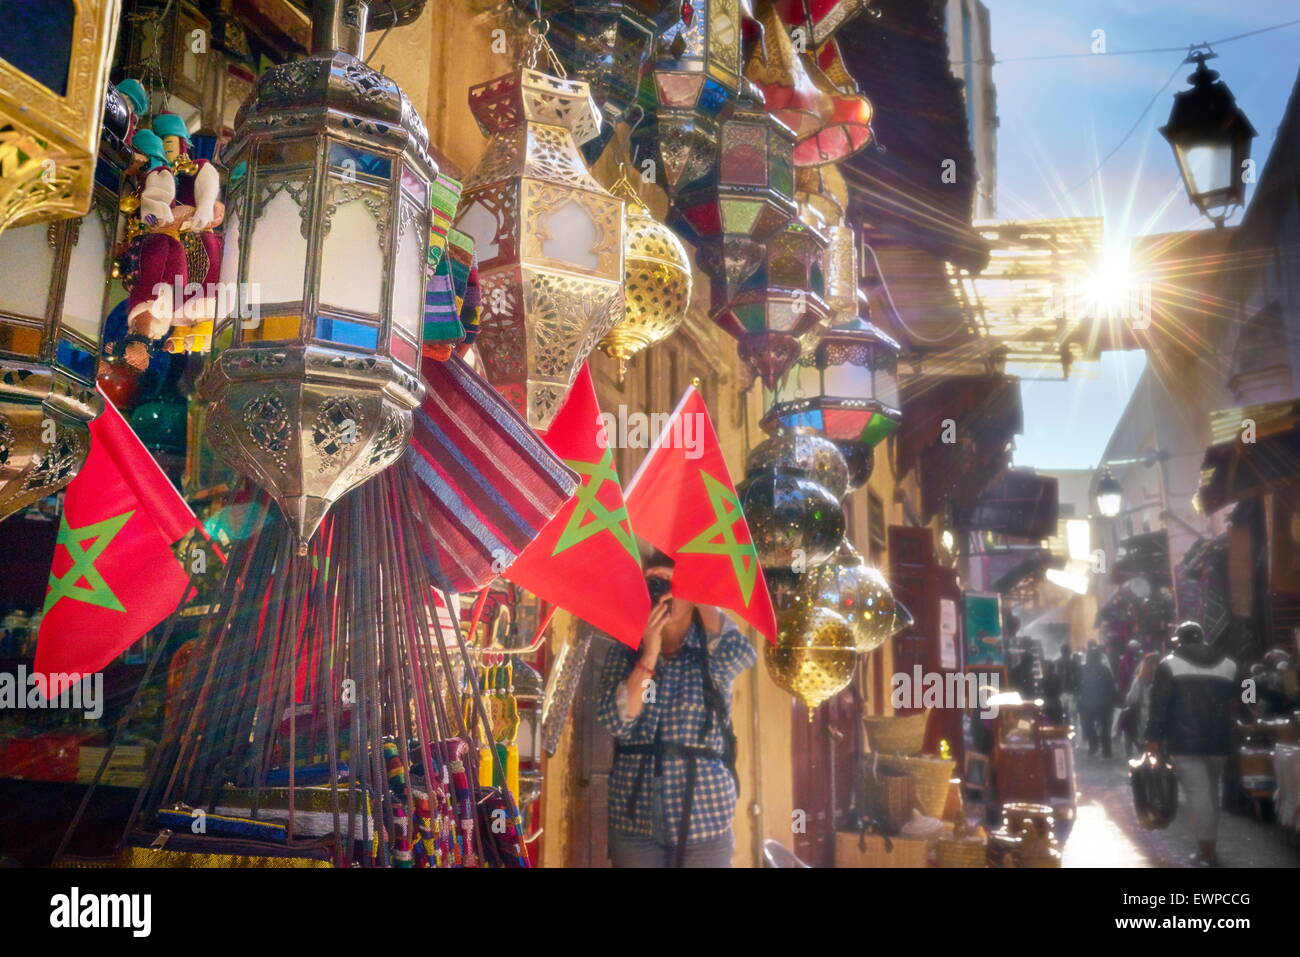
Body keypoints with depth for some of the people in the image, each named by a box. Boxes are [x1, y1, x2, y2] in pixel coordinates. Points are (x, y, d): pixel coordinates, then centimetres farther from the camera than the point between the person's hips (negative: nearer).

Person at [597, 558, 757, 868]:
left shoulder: (712, 653, 0)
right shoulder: (624, 655, 4)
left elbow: (743, 655, -23)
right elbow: (616, 722, -9)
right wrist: (648, 656, -16)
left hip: (703, 819, -1)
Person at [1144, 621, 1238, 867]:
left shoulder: (1170, 665, -4)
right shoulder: (1229, 664, 11)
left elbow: (1159, 705, -8)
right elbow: (1234, 704, 15)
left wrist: (1154, 738, -6)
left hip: (1185, 742, -5)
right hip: (1218, 741, 5)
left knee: (1197, 793, -5)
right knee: (1211, 791, 17)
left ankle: (1206, 851, -8)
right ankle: (1209, 845, 25)